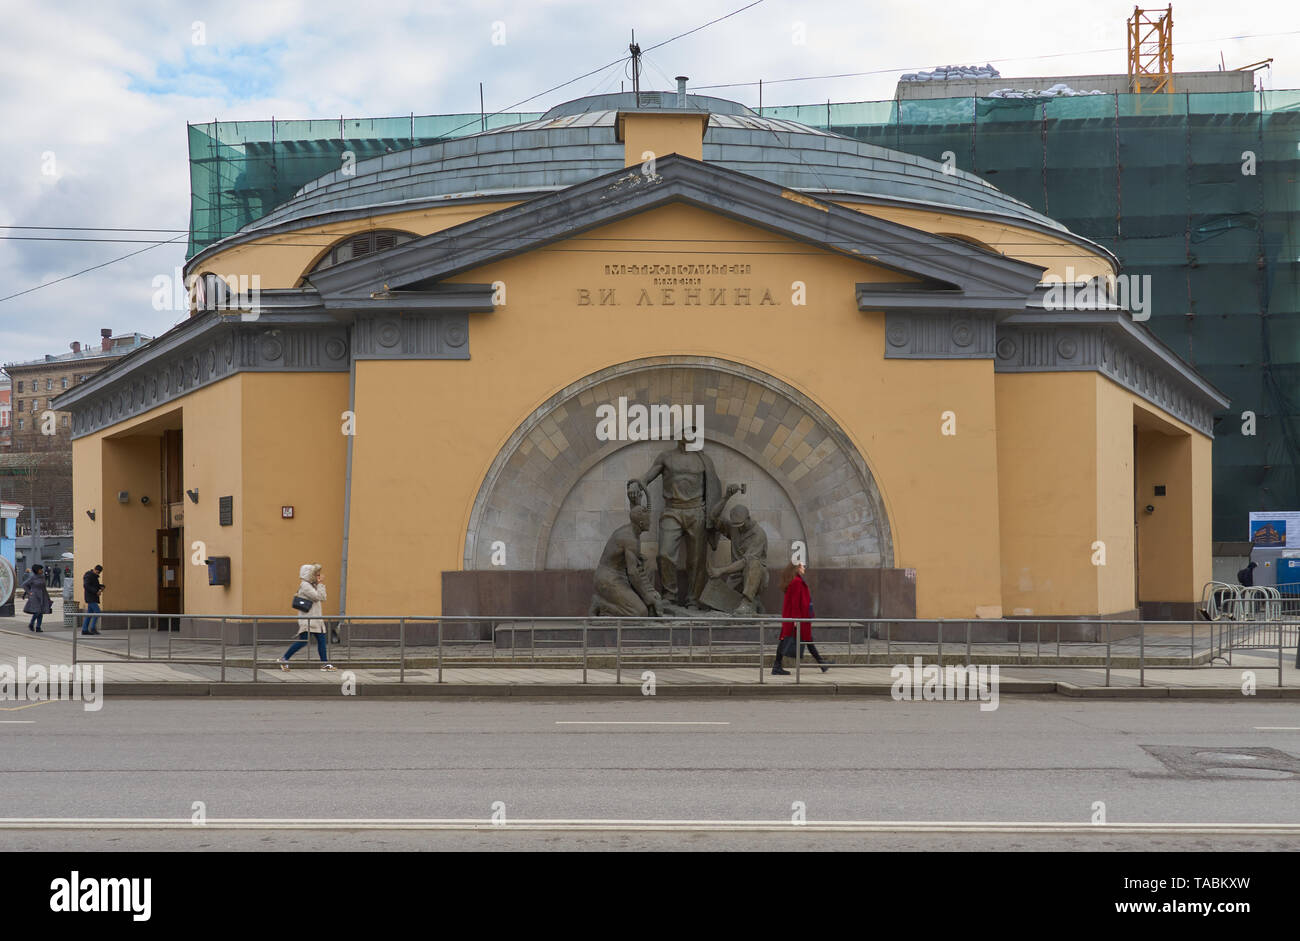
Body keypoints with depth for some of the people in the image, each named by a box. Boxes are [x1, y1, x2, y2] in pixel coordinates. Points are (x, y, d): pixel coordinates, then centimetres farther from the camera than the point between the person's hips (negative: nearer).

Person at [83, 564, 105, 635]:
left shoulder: (94, 576, 18)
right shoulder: (89, 575, -13)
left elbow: (97, 585, 23)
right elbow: (86, 586, -23)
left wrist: (102, 586, 0)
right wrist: (96, 591, -26)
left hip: (93, 598, 10)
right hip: (90, 597, -10)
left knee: (90, 614, 8)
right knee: (97, 612, -13)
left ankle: (85, 630, 8)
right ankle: (93, 628, -10)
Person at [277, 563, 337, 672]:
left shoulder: (312, 585, 17)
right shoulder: (305, 585, -12)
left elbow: (322, 598, 17)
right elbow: (317, 597, -19)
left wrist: (321, 585, 9)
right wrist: (321, 585, -10)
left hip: (315, 619, 10)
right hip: (307, 619, -10)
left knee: (321, 640, 6)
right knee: (303, 641, -11)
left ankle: (325, 664, 9)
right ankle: (283, 660, -3)